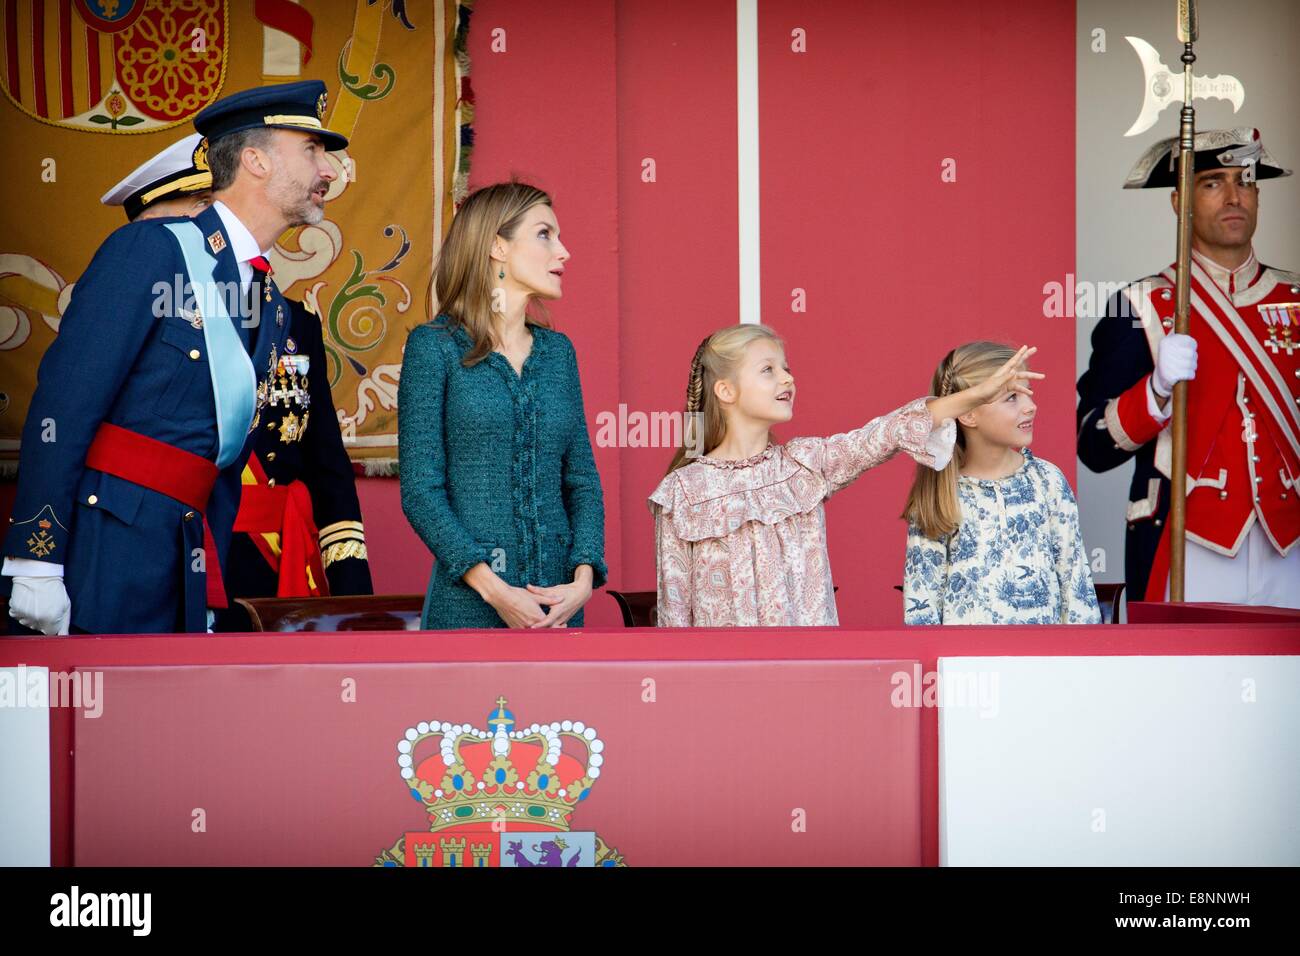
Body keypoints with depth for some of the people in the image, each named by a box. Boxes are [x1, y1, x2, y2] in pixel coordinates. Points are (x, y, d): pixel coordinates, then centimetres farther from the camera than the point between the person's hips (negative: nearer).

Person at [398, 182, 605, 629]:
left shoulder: (558, 351, 11)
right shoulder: (435, 346, -3)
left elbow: (582, 479, 10)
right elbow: (420, 490, -8)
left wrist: (584, 578, -6)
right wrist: (493, 588, -17)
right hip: (469, 603, -4)